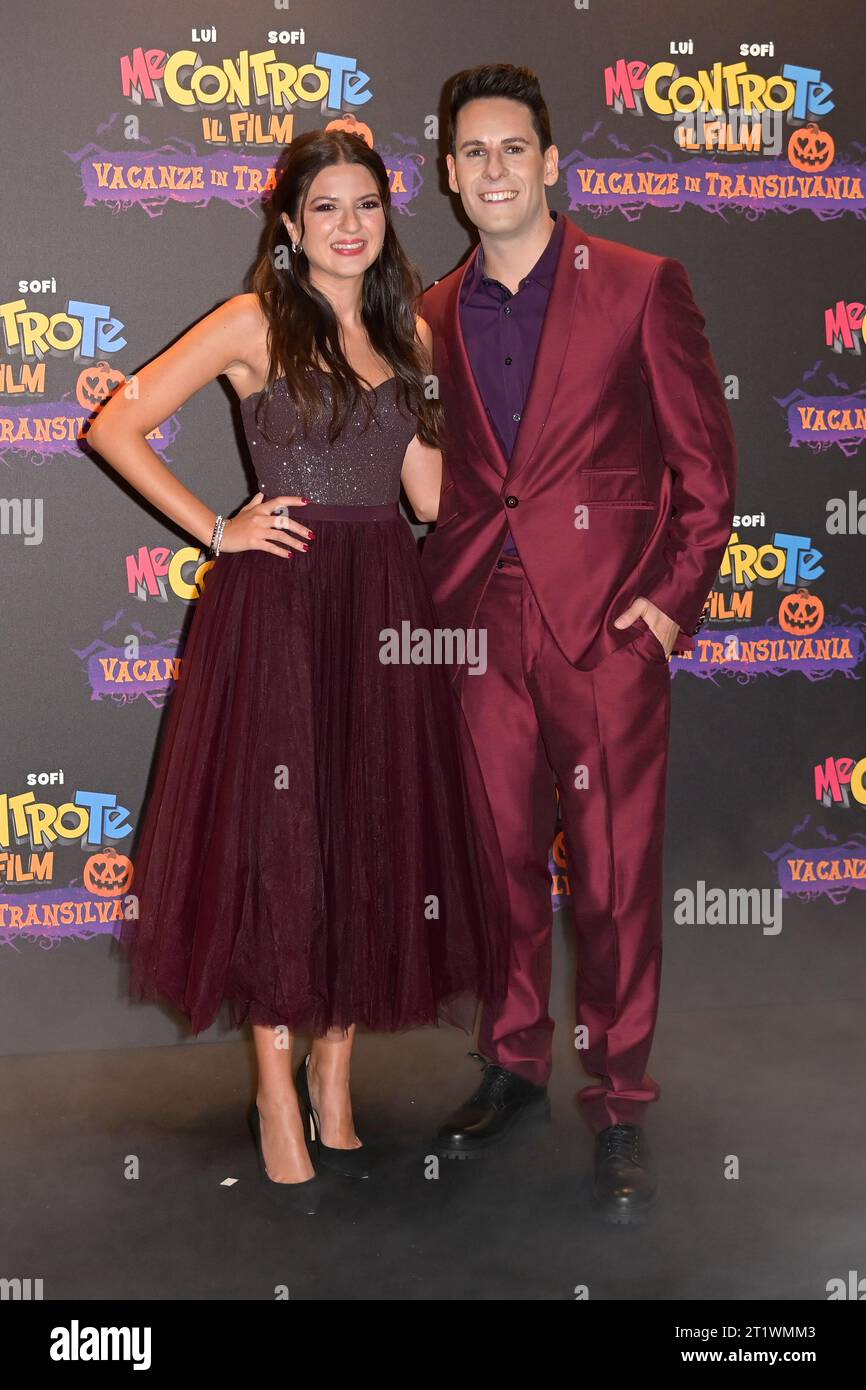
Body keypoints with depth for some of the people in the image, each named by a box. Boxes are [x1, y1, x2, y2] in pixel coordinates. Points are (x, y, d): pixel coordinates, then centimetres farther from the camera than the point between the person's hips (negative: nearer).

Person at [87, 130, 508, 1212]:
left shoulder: (406, 331, 14)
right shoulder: (254, 322, -1)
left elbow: (431, 492, 9)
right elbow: (116, 426, -5)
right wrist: (217, 530, -7)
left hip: (383, 606, 5)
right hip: (279, 604, -5)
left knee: (373, 839, 8)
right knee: (275, 840, 0)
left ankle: (333, 1068, 25)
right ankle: (278, 1094, 15)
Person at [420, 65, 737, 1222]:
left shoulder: (641, 287, 0)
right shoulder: (432, 315, 12)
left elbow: (706, 457, 0)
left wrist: (674, 598, -7)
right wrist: (441, 597, 6)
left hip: (608, 621, -3)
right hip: (481, 627, 4)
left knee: (616, 875, 0)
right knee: (502, 859, 11)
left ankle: (620, 1106, 15)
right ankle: (515, 1068, 29)